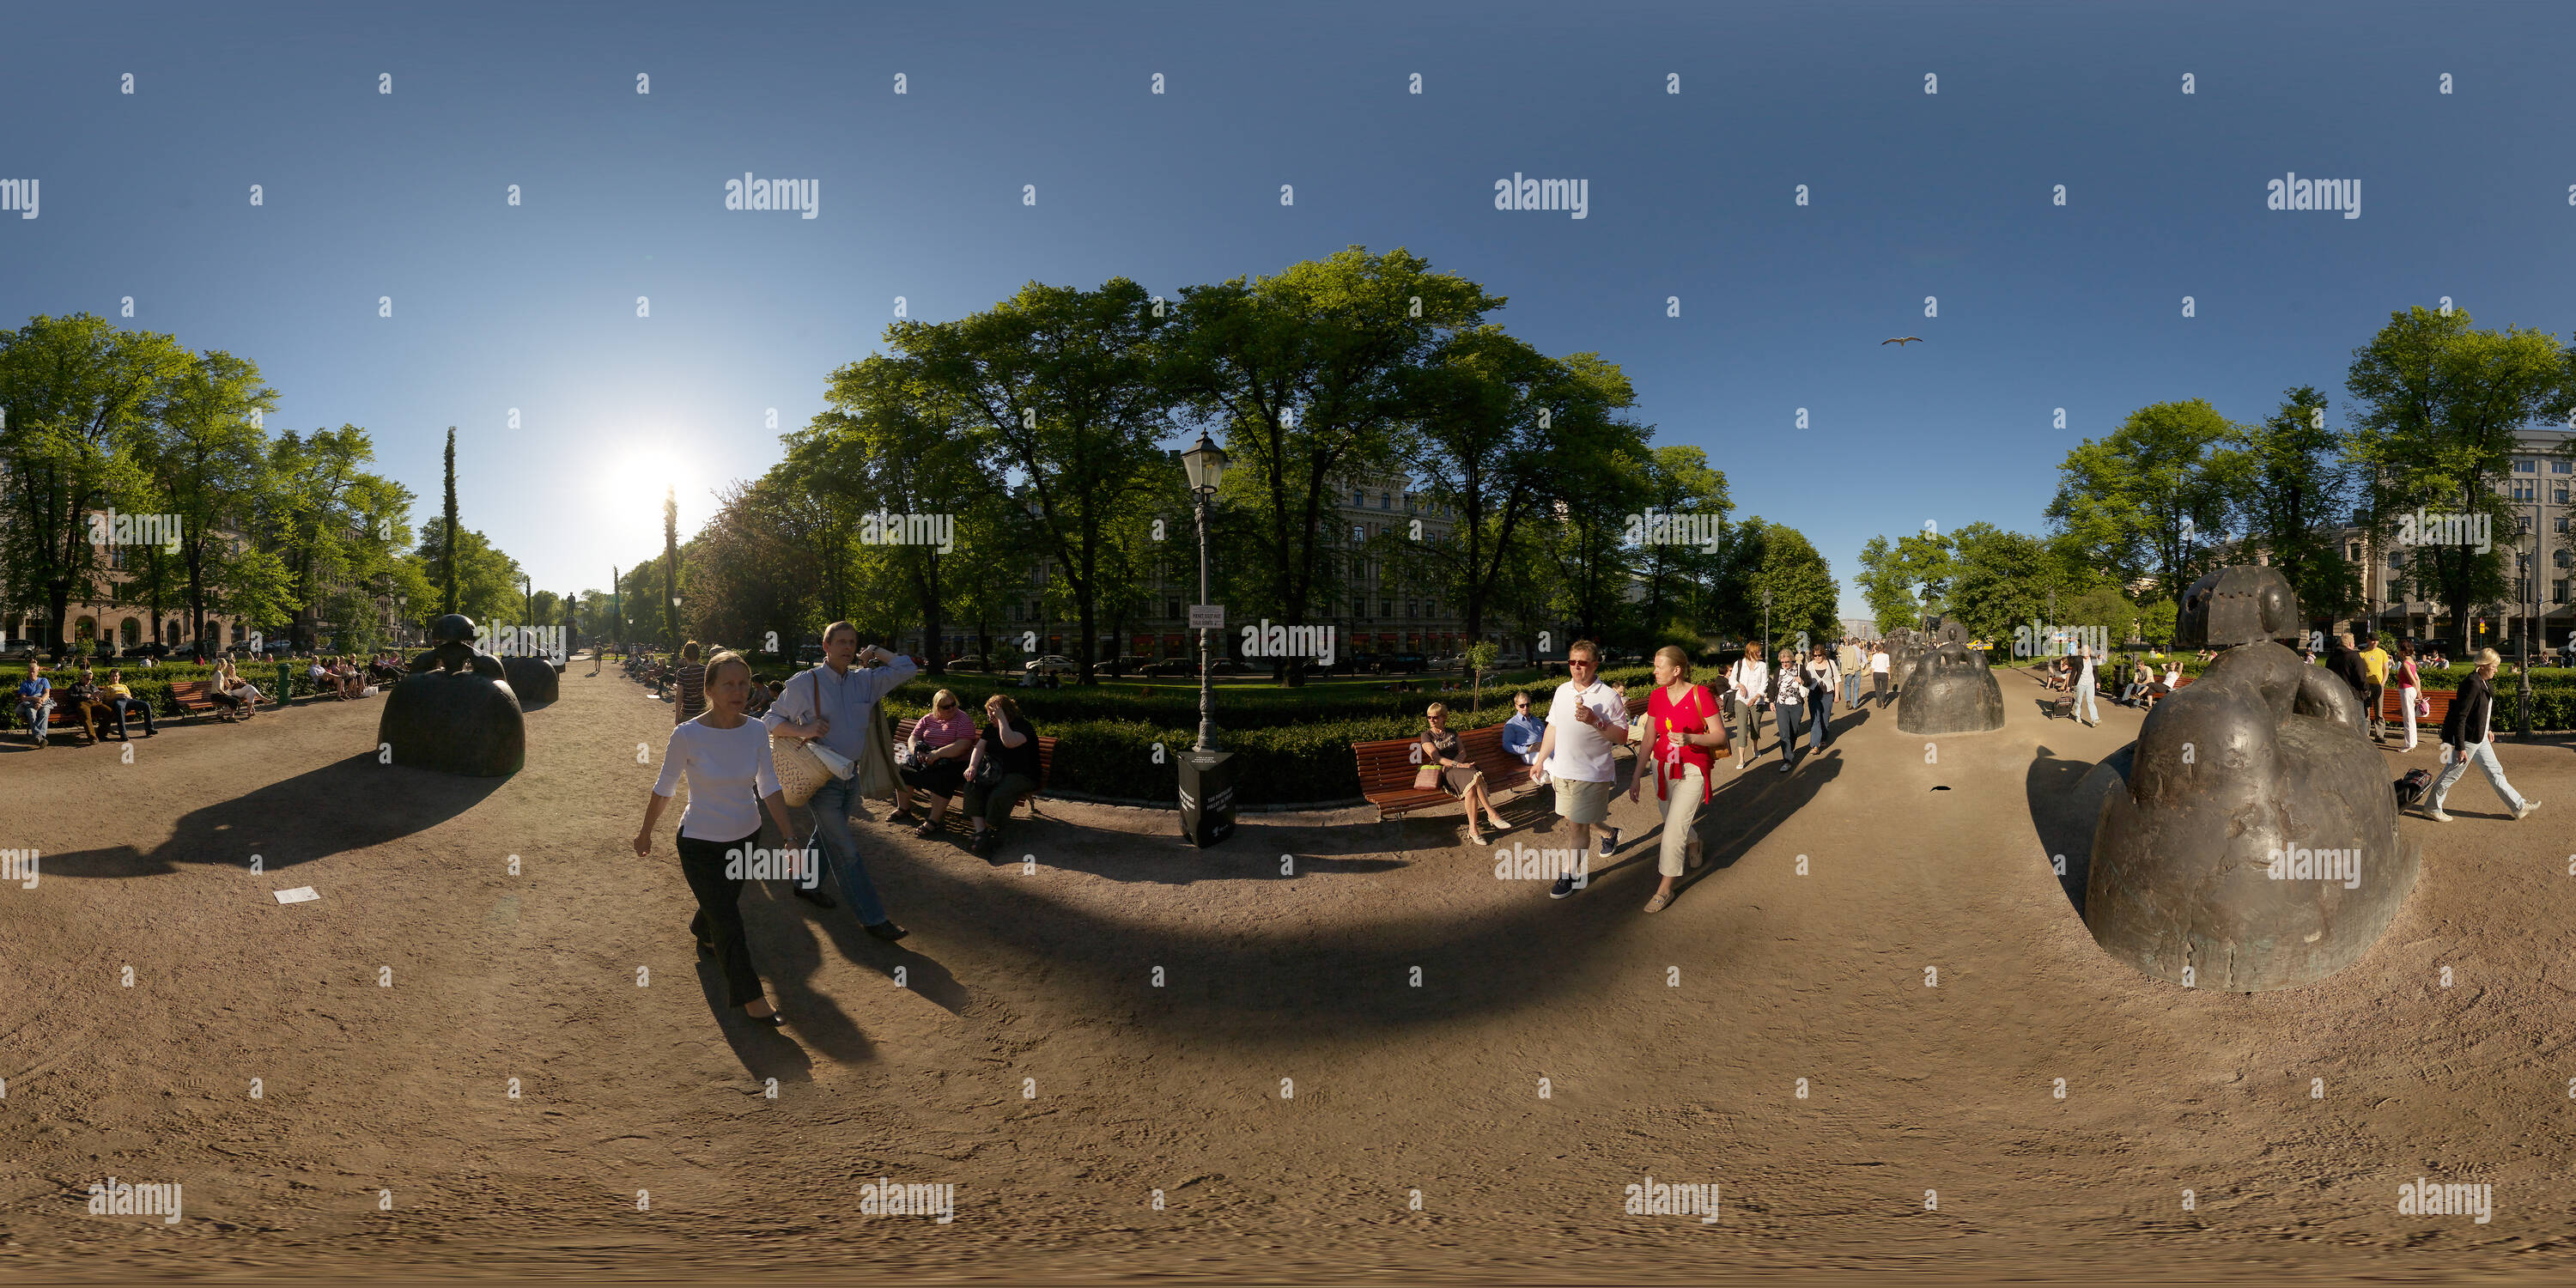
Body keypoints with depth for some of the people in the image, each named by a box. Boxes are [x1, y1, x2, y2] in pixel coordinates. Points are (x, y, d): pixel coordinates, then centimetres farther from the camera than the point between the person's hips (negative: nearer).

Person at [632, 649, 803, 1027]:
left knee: (723, 905, 26)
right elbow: (664, 788, -7)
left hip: (745, 838, 4)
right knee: (728, 924, -2)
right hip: (701, 844, -4)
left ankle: (703, 934, 61)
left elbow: (769, 787, -3)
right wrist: (645, 833, 5)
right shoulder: (687, 734, -21)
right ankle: (749, 997, 16)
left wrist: (791, 838, -6)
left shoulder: (755, 731, -10)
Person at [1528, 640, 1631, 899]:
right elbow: (1553, 728, 14)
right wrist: (1540, 761, 13)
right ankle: (1609, 833, 48)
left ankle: (1569, 875, 13)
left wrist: (1595, 721, -26)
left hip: (1591, 773, -6)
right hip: (1562, 770, 7)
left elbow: (1622, 737, -13)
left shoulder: (1609, 697, -12)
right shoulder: (1562, 691, 6)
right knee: (1572, 818, 21)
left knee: (1579, 826, -1)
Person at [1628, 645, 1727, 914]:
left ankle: (1665, 889, 1)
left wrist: (1690, 738, -28)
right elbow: (1649, 738, 7)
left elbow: (1720, 736, -11)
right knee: (1673, 822, 20)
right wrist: (1637, 776, 6)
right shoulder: (1656, 696, 1)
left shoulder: (1700, 695, -14)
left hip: (1693, 770, -5)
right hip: (1662, 767, 6)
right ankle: (1694, 843, 55)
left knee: (1674, 828, -11)